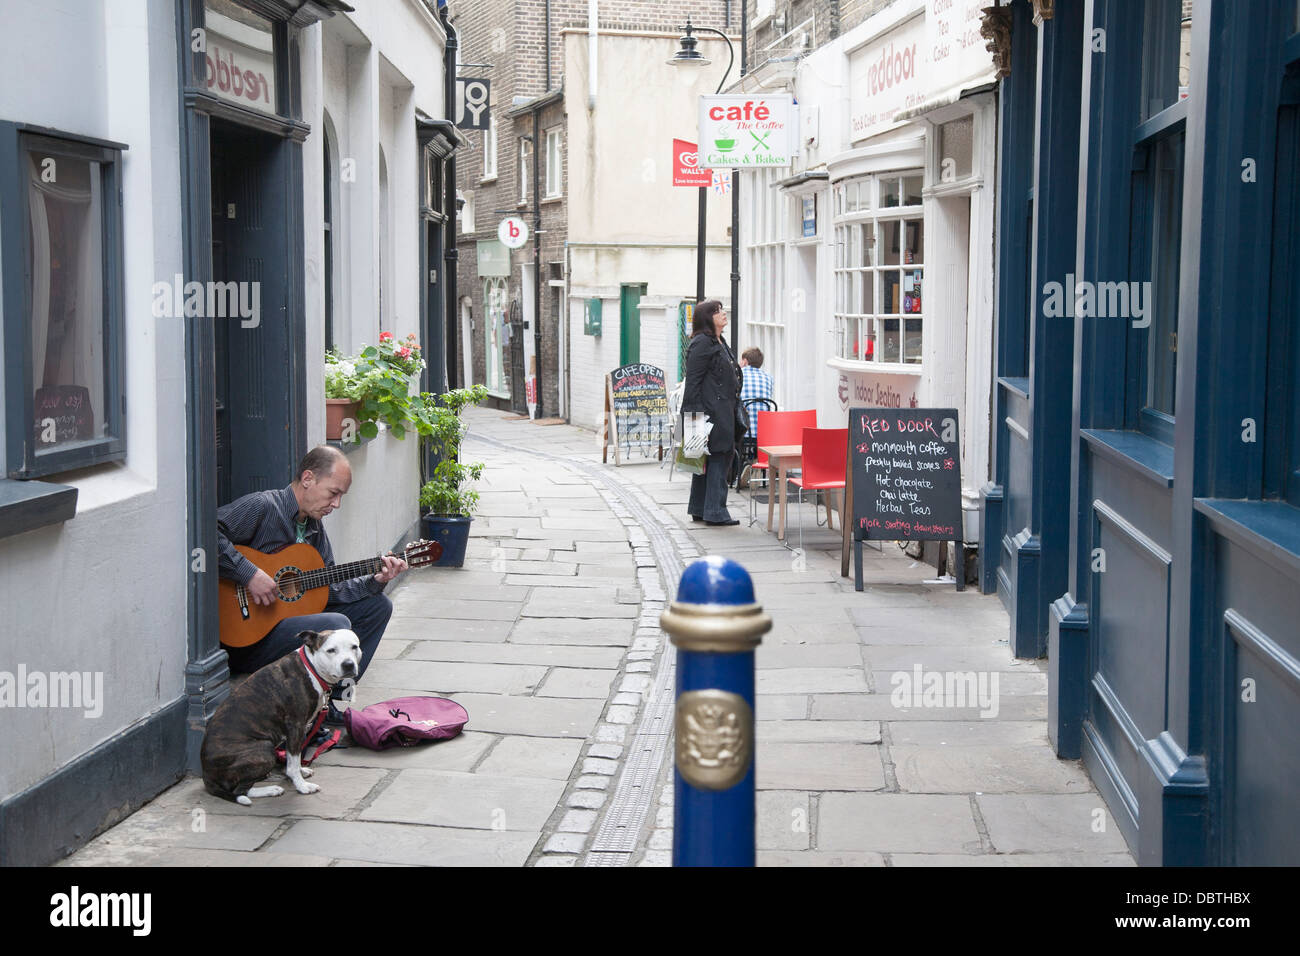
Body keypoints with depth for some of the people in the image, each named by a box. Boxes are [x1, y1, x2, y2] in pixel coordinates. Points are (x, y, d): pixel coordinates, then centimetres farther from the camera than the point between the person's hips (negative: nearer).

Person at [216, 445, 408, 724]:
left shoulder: (314, 528, 14)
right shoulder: (262, 507, -14)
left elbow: (329, 590, 11)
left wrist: (374, 582, -3)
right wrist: (250, 574, -30)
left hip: (291, 614, 10)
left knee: (377, 605, 10)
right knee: (336, 625, -31)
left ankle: (327, 699, 5)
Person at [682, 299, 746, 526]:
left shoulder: (720, 343, 19)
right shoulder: (702, 344, -12)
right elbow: (693, 380, -16)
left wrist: (735, 411, 24)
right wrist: (694, 412, -21)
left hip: (723, 411, 10)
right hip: (712, 411, -10)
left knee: (708, 460, 13)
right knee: (718, 458, -9)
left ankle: (699, 509, 18)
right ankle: (715, 512, -5)